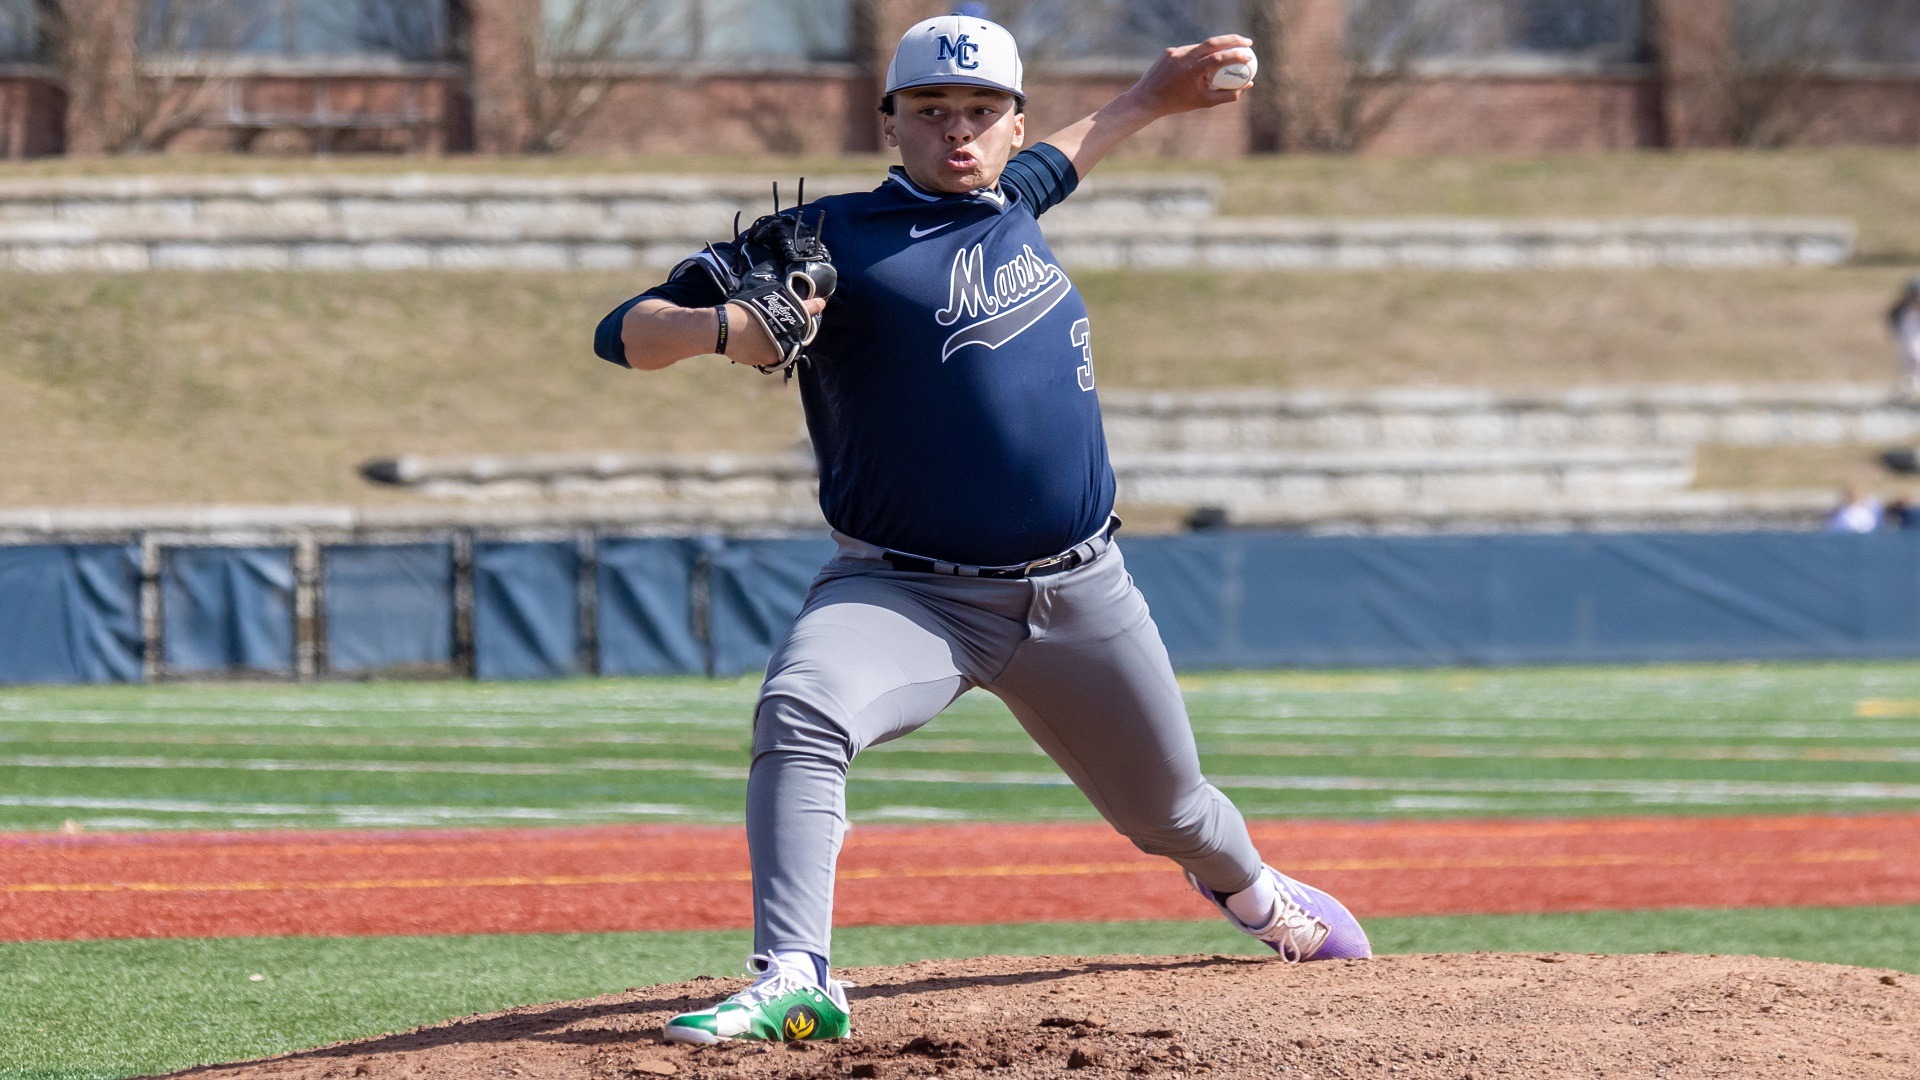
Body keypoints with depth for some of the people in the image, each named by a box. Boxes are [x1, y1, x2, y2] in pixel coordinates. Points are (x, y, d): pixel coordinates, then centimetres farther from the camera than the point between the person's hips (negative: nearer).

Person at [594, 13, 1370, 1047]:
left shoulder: (1010, 205, 9)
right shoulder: (833, 242, -9)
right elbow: (626, 334, -14)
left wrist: (1146, 101, 43)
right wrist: (723, 325, -33)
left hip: (1081, 601, 5)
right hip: (908, 597, -5)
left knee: (1169, 810, 18)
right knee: (799, 715, -34)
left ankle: (1254, 893, 52)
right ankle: (793, 982, -41)